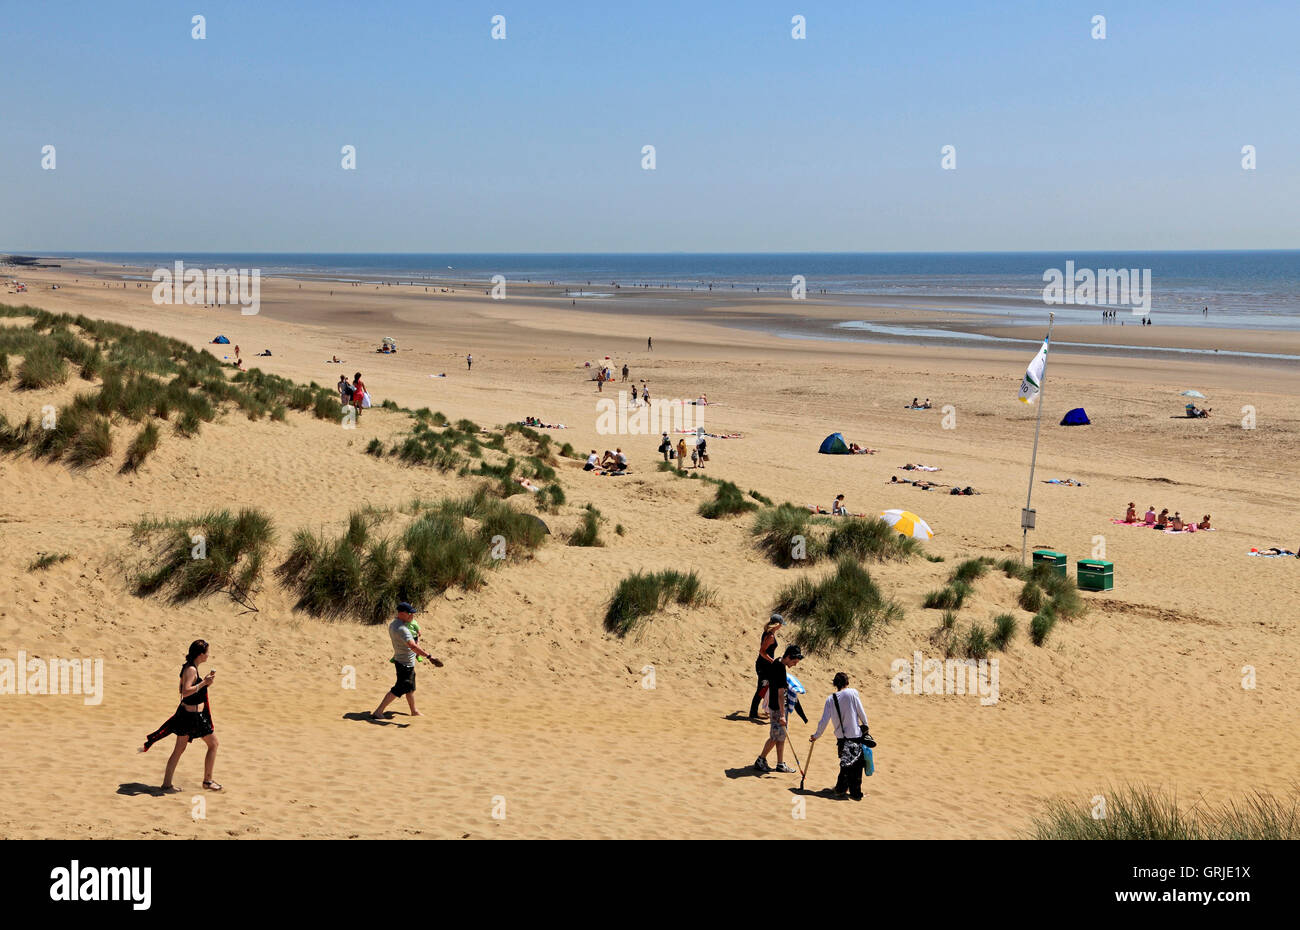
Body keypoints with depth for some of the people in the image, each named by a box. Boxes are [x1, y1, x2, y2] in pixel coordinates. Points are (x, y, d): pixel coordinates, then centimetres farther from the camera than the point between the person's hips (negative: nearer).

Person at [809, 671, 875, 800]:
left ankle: (841, 789, 18)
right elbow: (861, 712, -4)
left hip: (841, 737, 3)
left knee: (846, 763, 19)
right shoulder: (852, 693, -8)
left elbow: (824, 721, 0)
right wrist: (865, 726, 11)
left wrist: (816, 736, 11)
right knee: (856, 765, 5)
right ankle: (855, 793, 4)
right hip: (855, 735, -3)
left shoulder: (830, 699, 0)